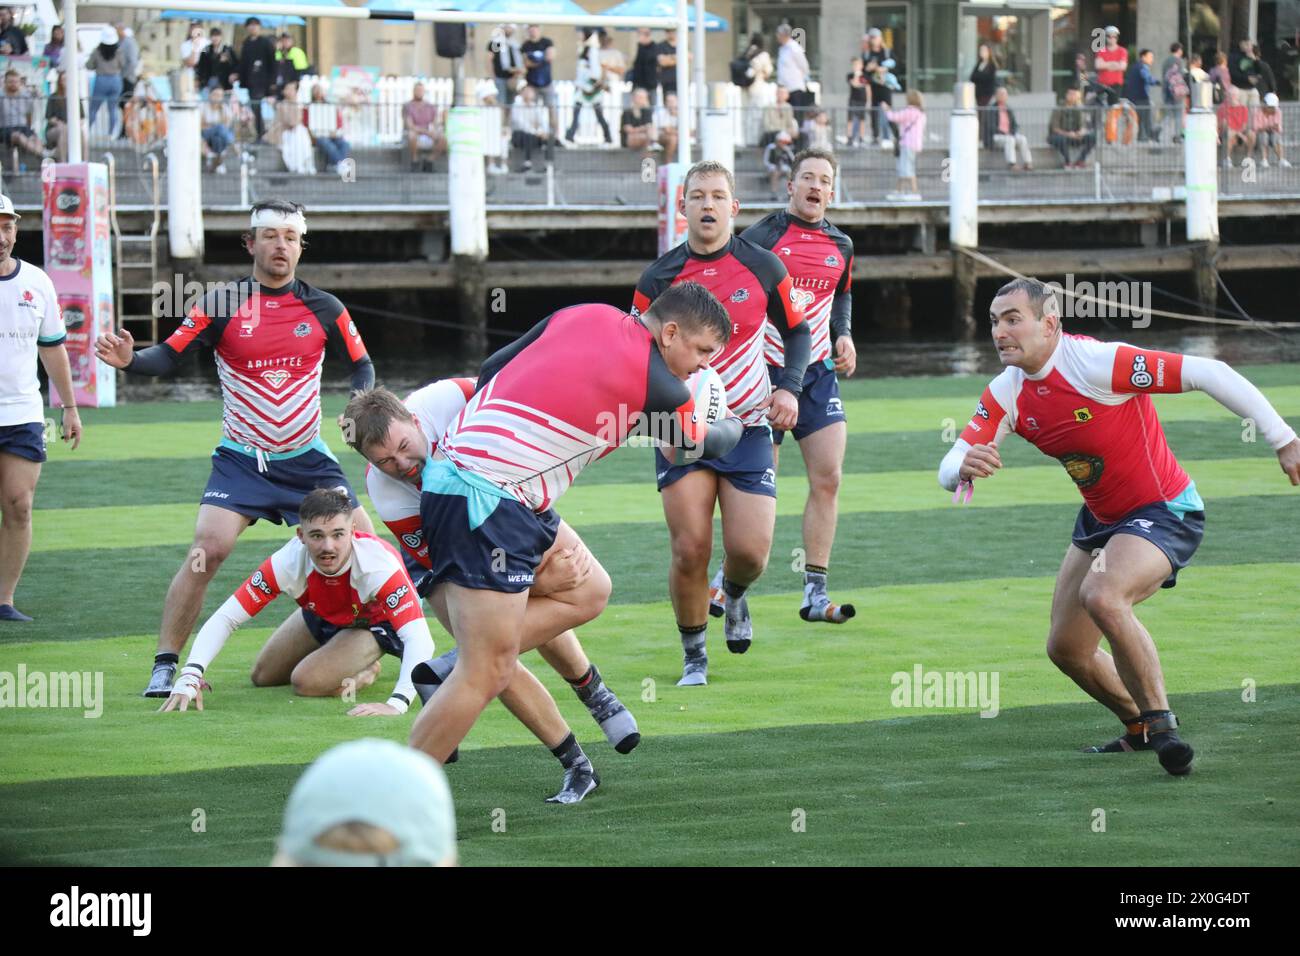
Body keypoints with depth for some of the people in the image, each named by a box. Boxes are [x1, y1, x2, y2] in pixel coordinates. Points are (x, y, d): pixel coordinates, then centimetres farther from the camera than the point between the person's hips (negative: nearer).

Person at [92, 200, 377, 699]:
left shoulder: (323, 307, -2)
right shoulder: (222, 304, -7)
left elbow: (361, 364, 9)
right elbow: (168, 356, -8)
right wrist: (129, 359, -29)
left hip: (307, 458, 2)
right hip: (241, 459, -2)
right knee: (206, 551, -19)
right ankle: (165, 665, -11)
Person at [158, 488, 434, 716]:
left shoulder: (379, 564, -43)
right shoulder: (287, 562, -34)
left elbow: (418, 637, -50)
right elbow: (225, 618, -32)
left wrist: (396, 704, -65)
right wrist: (189, 677, -47)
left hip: (376, 621, -5)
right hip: (323, 615, 5)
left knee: (308, 681, -24)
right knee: (263, 676, 17)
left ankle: (367, 669, 5)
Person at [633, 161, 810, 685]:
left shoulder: (763, 267, -1)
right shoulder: (659, 277, -3)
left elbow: (796, 331, 12)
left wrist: (789, 387, -5)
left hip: (749, 426, 0)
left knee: (750, 550, -9)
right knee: (690, 549, -10)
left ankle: (734, 593, 29)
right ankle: (694, 657, 11)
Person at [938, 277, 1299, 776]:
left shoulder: (1098, 363, -26)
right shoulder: (1006, 393, -6)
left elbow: (1209, 374, -26)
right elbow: (950, 467, -9)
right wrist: (962, 468, -37)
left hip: (1163, 511, -8)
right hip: (1100, 519, 8)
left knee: (1102, 596, -34)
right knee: (1066, 648, 8)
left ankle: (1161, 724, -20)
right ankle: (1140, 729, 33)